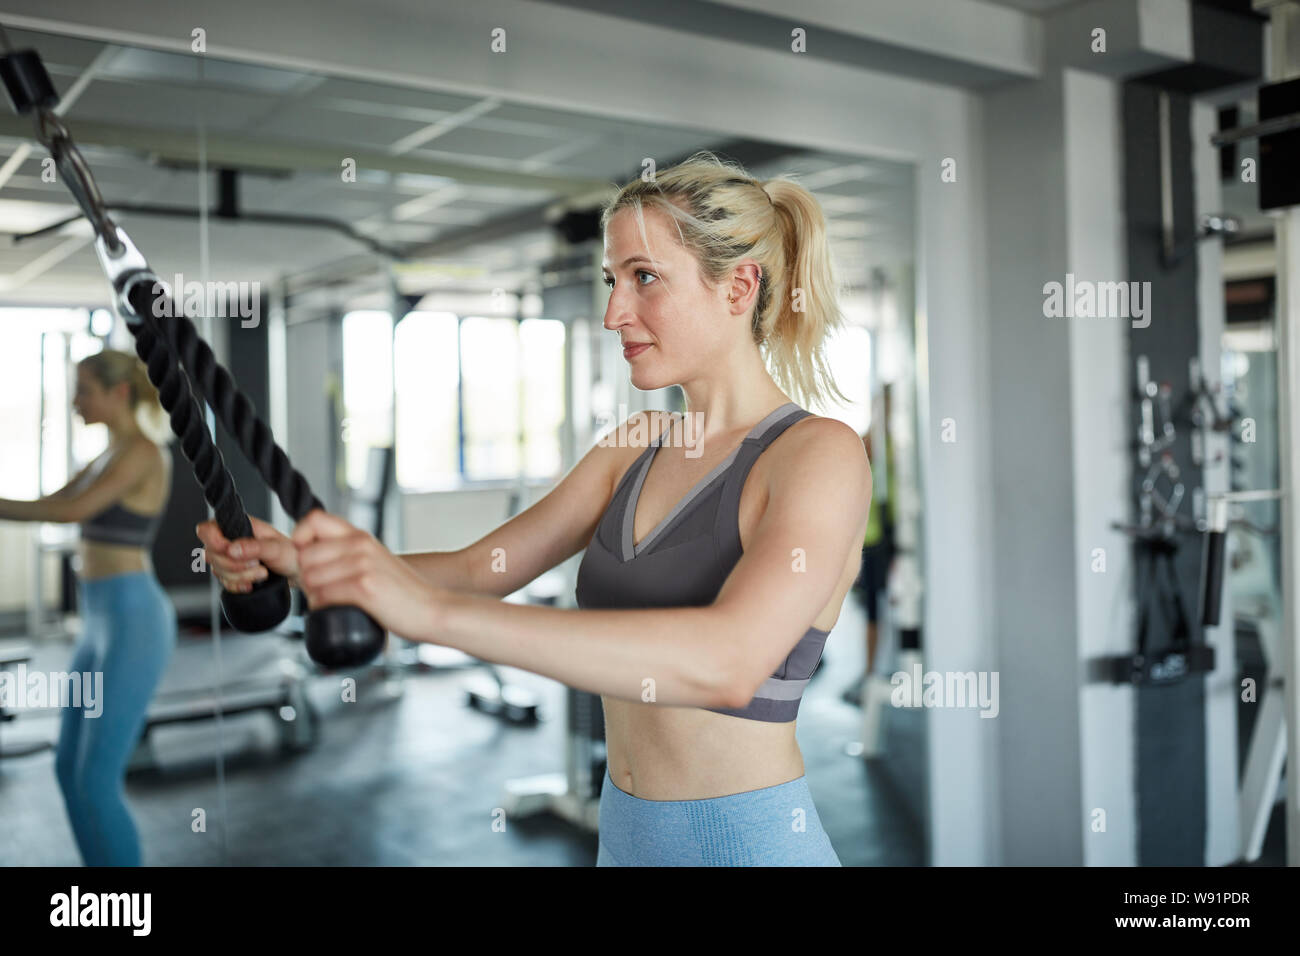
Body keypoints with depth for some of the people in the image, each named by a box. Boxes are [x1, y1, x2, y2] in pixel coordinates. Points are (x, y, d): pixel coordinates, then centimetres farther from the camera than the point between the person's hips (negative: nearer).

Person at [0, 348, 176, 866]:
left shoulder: (141, 451, -16)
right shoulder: (112, 454, 16)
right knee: (71, 770, 15)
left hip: (133, 626, -10)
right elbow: (53, 506, 17)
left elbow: (75, 511, -28)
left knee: (95, 783, -6)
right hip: (106, 625, 10)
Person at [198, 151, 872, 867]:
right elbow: (481, 568, 5)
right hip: (625, 833, 7)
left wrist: (432, 610, -38)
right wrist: (295, 559, -11)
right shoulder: (633, 448, 6)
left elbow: (727, 660, -33)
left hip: (749, 841, -6)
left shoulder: (821, 454, -17)